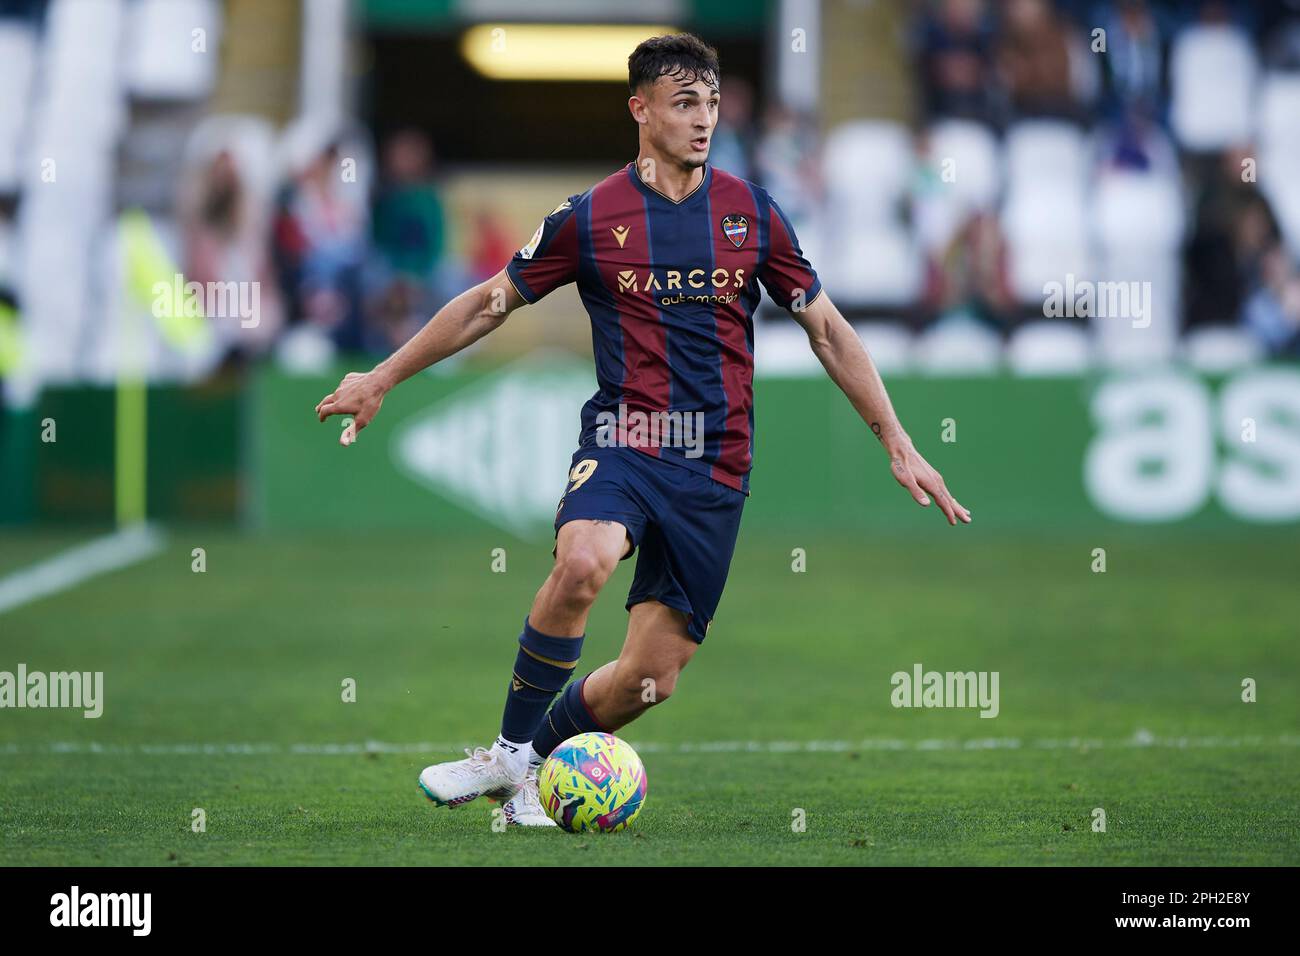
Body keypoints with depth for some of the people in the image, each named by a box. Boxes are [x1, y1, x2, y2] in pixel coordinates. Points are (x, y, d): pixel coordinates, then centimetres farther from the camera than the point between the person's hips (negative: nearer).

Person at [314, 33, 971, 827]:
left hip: (715, 469, 2)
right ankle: (509, 753, -18)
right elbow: (489, 304, 12)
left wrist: (899, 445, 8)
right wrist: (381, 379, 13)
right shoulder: (590, 218, 1)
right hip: (622, 446, -2)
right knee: (582, 561, -35)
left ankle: (532, 762, 24)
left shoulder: (753, 215, 5)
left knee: (650, 678, -4)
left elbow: (828, 330, 12)